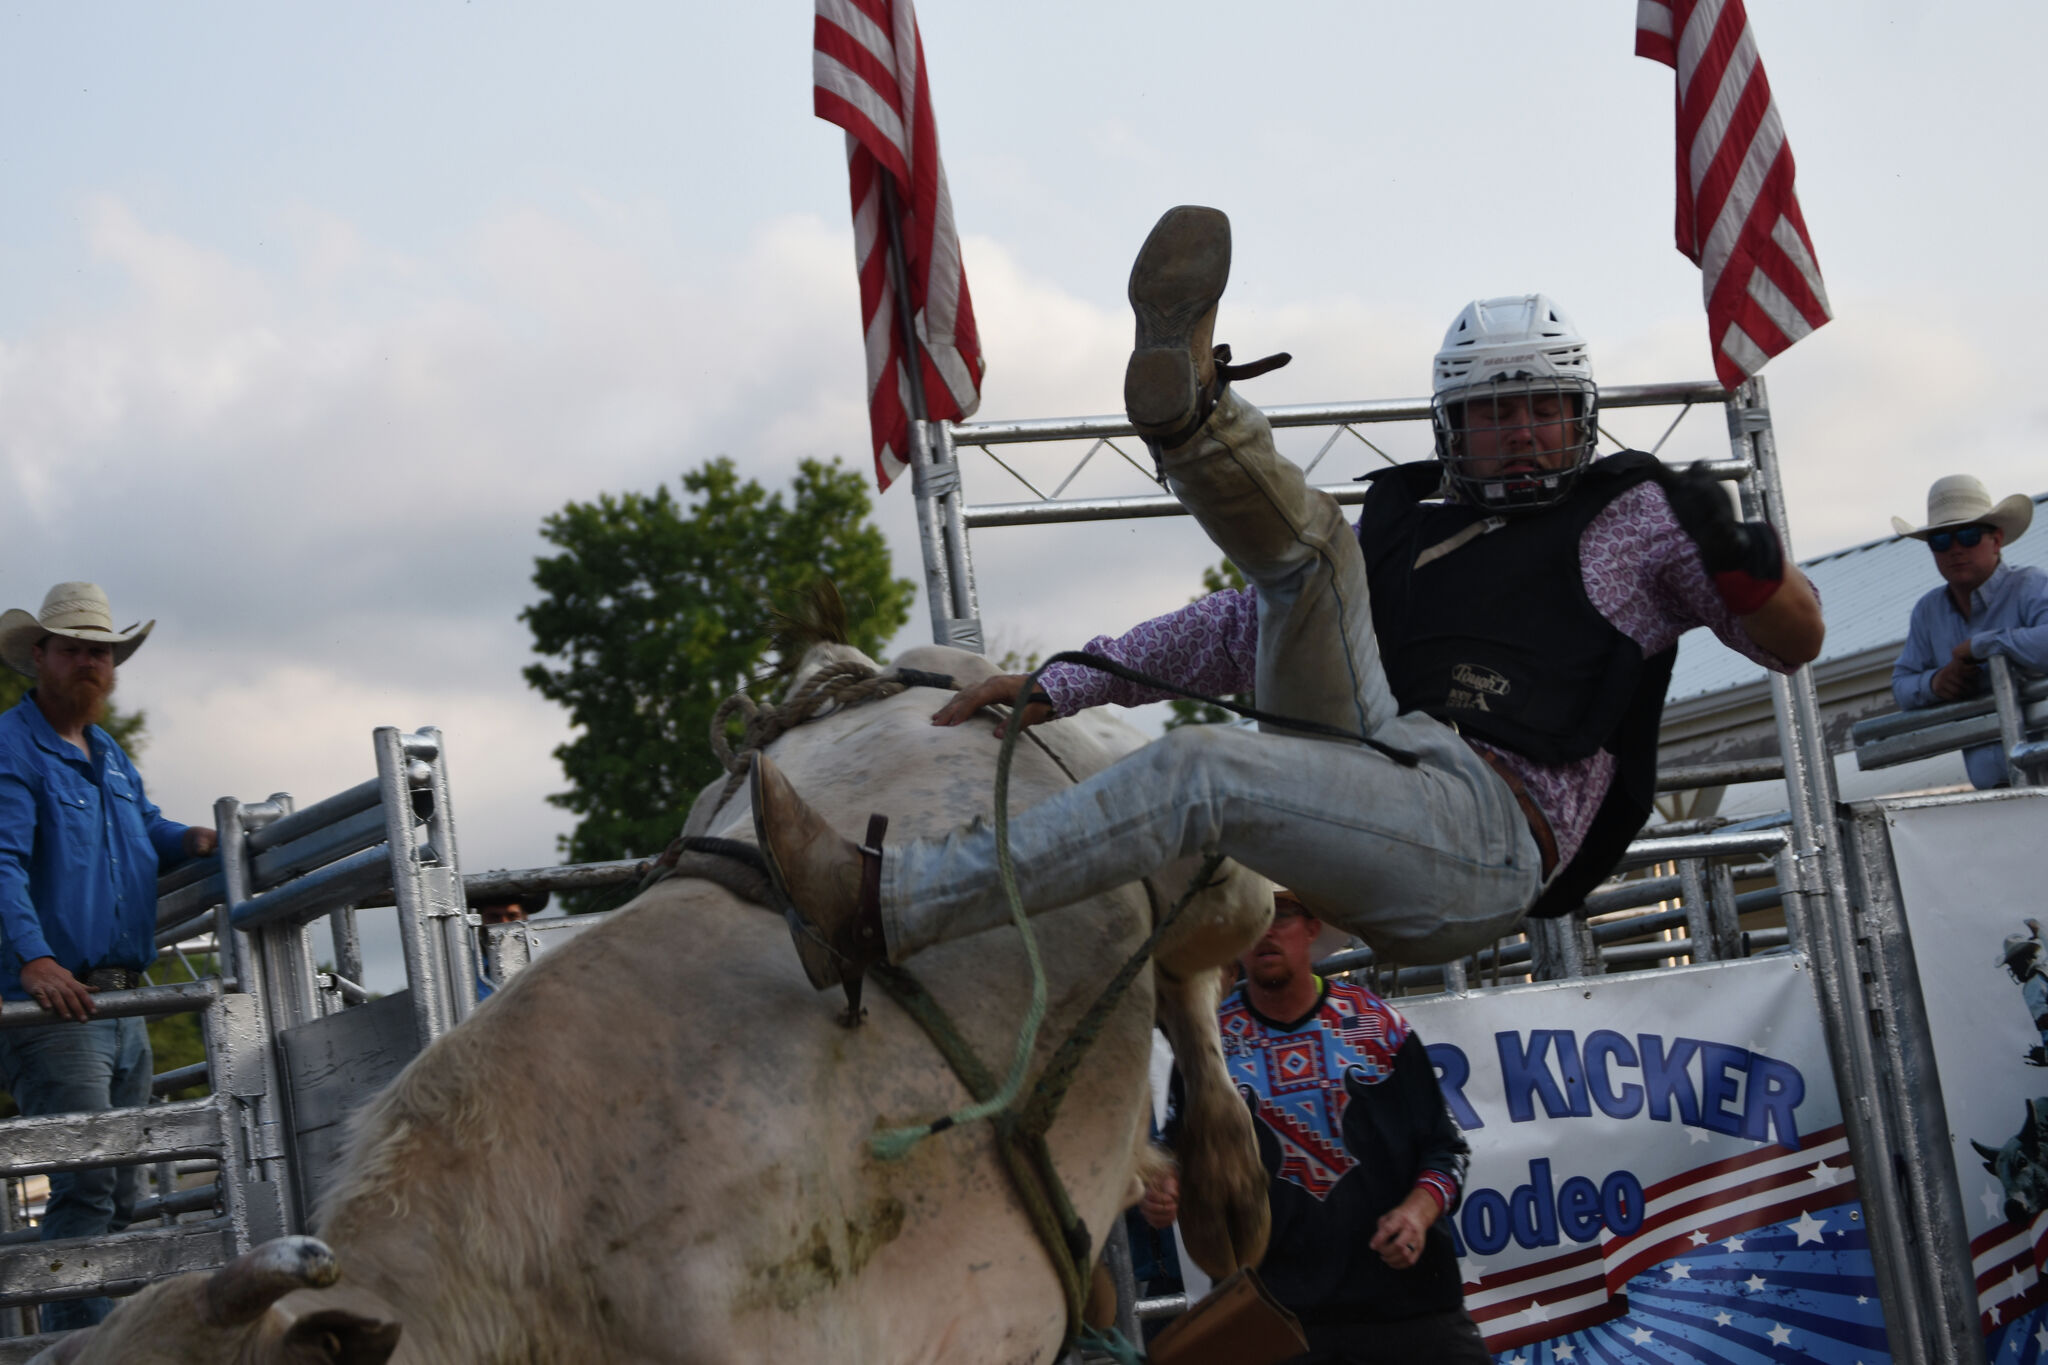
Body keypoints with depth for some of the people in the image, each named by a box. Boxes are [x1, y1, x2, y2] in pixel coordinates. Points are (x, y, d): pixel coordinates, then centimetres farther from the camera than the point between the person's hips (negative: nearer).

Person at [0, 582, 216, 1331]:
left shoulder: (110, 756, 20)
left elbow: (147, 830, 31)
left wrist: (192, 838, 7)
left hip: (122, 1007, 9)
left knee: (123, 1193, 11)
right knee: (86, 1184, -17)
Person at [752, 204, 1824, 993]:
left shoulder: (1632, 513, 19)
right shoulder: (1399, 523, 29)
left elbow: (1794, 641, 14)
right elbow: (1239, 627, 26)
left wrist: (1734, 559, -7)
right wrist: (1060, 685, 17)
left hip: (1484, 821, -5)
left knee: (1194, 770, -27)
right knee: (1303, 541, -4)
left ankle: (872, 906, -36)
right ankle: (1183, 406, -39)